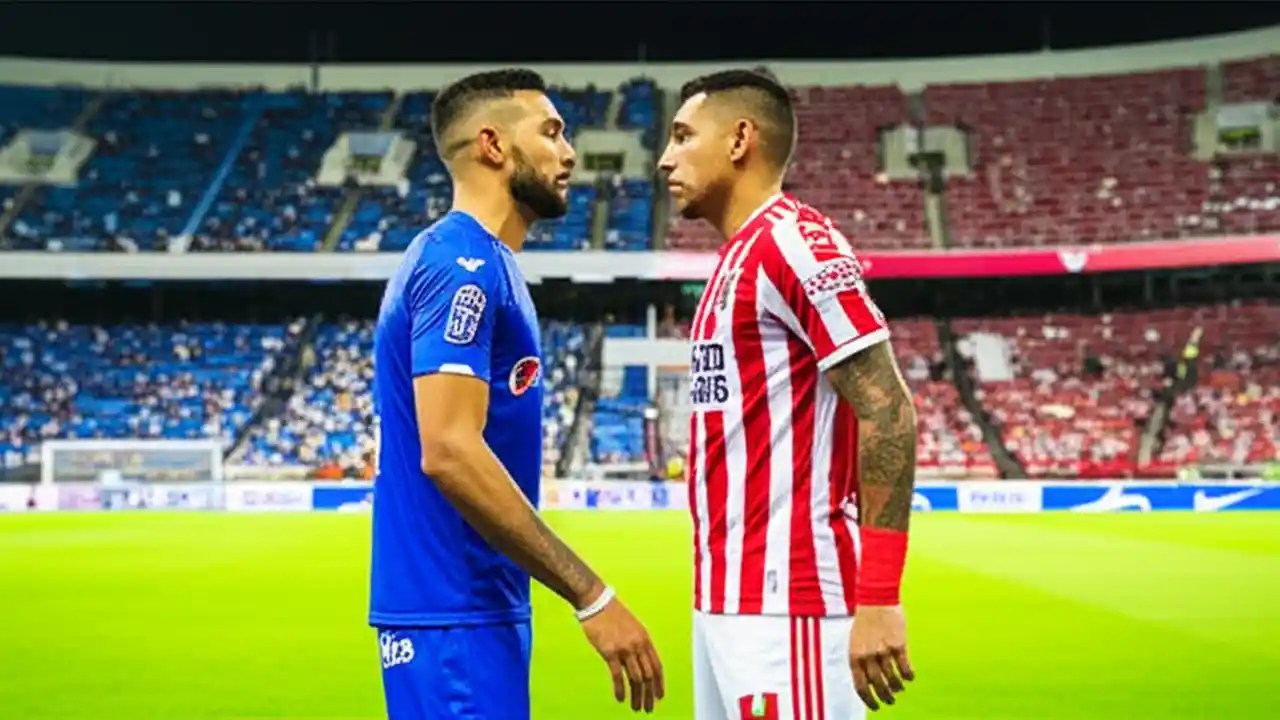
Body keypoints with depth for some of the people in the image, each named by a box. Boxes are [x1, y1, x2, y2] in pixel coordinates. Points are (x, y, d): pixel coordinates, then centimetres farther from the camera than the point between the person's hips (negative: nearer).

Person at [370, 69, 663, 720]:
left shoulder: (466, 262, 16)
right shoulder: (466, 263, -14)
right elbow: (449, 451, -24)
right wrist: (592, 596, -23)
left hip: (471, 606, 10)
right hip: (456, 613, -10)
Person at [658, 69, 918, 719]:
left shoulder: (794, 241, -11)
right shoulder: (739, 258, 17)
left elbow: (887, 411, -18)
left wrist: (877, 597, -23)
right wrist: (718, 596, 18)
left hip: (786, 605, -10)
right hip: (726, 599, 10)